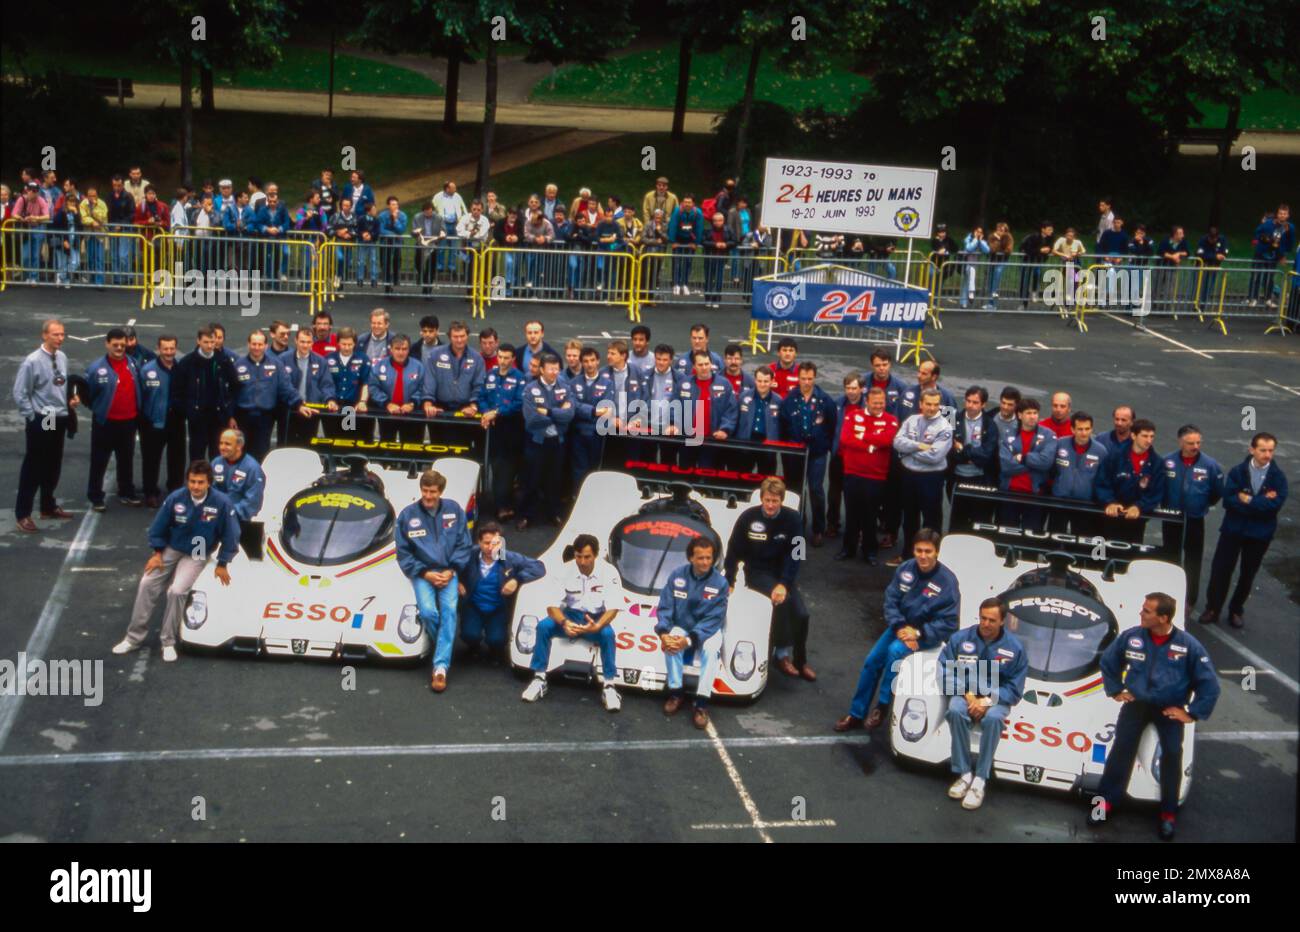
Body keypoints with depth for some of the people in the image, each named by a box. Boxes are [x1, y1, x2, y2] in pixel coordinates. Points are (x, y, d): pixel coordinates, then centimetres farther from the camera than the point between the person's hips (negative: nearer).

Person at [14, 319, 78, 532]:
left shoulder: (62, 358, 1)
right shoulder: (32, 361, -17)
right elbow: (20, 393, -13)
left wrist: (71, 400, 0)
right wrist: (33, 417, -11)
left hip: (60, 420, 6)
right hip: (40, 422, -6)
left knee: (53, 466, 18)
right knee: (33, 468, 0)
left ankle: (48, 507, 34)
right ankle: (23, 514, 10)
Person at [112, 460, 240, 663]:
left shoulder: (221, 503, -23)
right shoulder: (175, 498, -17)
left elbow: (230, 535, -11)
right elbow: (158, 528, 1)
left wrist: (222, 565, -6)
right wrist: (158, 553, -2)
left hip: (197, 555, -3)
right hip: (171, 549, 3)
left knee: (177, 591, -22)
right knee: (146, 584, -7)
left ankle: (169, 642, -3)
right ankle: (134, 637, 8)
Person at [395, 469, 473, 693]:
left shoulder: (454, 510, 1)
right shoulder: (408, 515, -1)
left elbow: (463, 545, 4)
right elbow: (403, 553, 2)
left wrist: (451, 571, -9)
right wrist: (425, 573, -9)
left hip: (449, 572, 0)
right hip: (422, 573, 0)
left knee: (449, 610, -24)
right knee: (428, 612, -25)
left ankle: (441, 666, -25)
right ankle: (446, 650, 4)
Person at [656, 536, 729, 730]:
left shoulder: (720, 583, -14)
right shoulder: (677, 575, -8)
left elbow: (713, 619, -18)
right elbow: (665, 607, -8)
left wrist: (690, 640, -31)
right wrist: (663, 633, -27)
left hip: (708, 630, -1)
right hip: (680, 627, 2)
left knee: (711, 648, -34)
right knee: (671, 643, -32)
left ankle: (702, 703, -32)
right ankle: (675, 692, -16)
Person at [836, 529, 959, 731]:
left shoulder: (947, 580, -21)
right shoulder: (906, 569, -8)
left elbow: (948, 623, -18)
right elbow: (890, 600, -2)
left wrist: (918, 633, -25)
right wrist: (899, 627, -17)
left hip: (927, 634, -5)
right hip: (901, 626, 5)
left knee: (895, 651, -30)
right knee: (871, 662, -1)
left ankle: (883, 706, -15)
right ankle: (856, 714, 14)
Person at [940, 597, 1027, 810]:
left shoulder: (1015, 648, -5)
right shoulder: (960, 639, -4)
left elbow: (1014, 689, -5)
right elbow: (945, 671, -3)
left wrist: (987, 701, -20)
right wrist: (967, 694, -16)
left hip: (996, 699, -1)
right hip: (964, 693, 1)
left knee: (993, 718, -36)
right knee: (956, 711, -34)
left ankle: (980, 778, -28)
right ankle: (964, 773, -25)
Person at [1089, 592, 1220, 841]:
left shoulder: (1188, 645, -15)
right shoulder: (1131, 637, -9)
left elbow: (1209, 684, -7)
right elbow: (1108, 662, 11)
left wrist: (1193, 713, -9)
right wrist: (1115, 691, 8)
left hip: (1170, 709, -2)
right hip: (1136, 703, 2)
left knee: (1172, 755, -12)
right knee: (1122, 749, -8)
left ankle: (1168, 814, 0)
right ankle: (1106, 801, 0)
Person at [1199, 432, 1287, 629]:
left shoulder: (1279, 476, -7)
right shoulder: (1237, 471, -6)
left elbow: (1276, 504, -18)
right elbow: (1228, 500, -16)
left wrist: (1248, 500, -17)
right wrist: (1260, 503, -20)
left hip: (1260, 533, 0)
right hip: (1233, 529, 0)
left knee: (1248, 573, 13)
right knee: (1220, 570, 3)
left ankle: (1236, 610, 29)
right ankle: (1212, 608, 18)